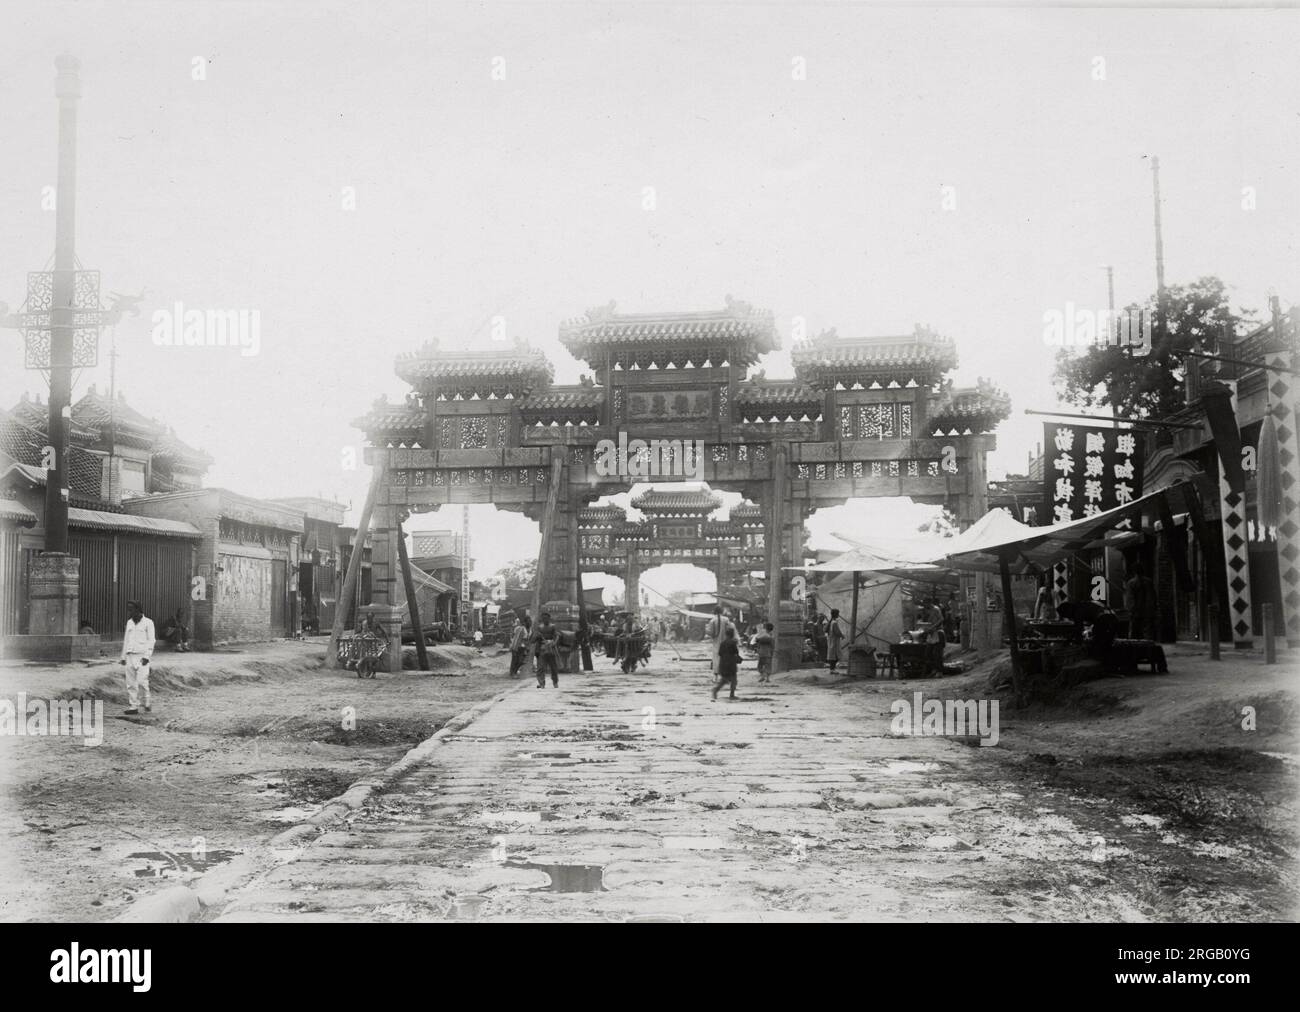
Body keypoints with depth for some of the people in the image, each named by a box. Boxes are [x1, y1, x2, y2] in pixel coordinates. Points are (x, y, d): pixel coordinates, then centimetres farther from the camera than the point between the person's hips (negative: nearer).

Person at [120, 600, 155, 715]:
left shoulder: (148, 622, -2)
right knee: (131, 683, 1)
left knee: (142, 681, -13)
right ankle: (133, 706, 4)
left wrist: (146, 656, -15)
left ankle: (148, 703, 4)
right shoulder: (129, 622, 15)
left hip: (141, 656, -5)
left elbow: (151, 640, -6)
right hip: (130, 656, 6)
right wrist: (123, 657, 16)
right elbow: (126, 640, 20)